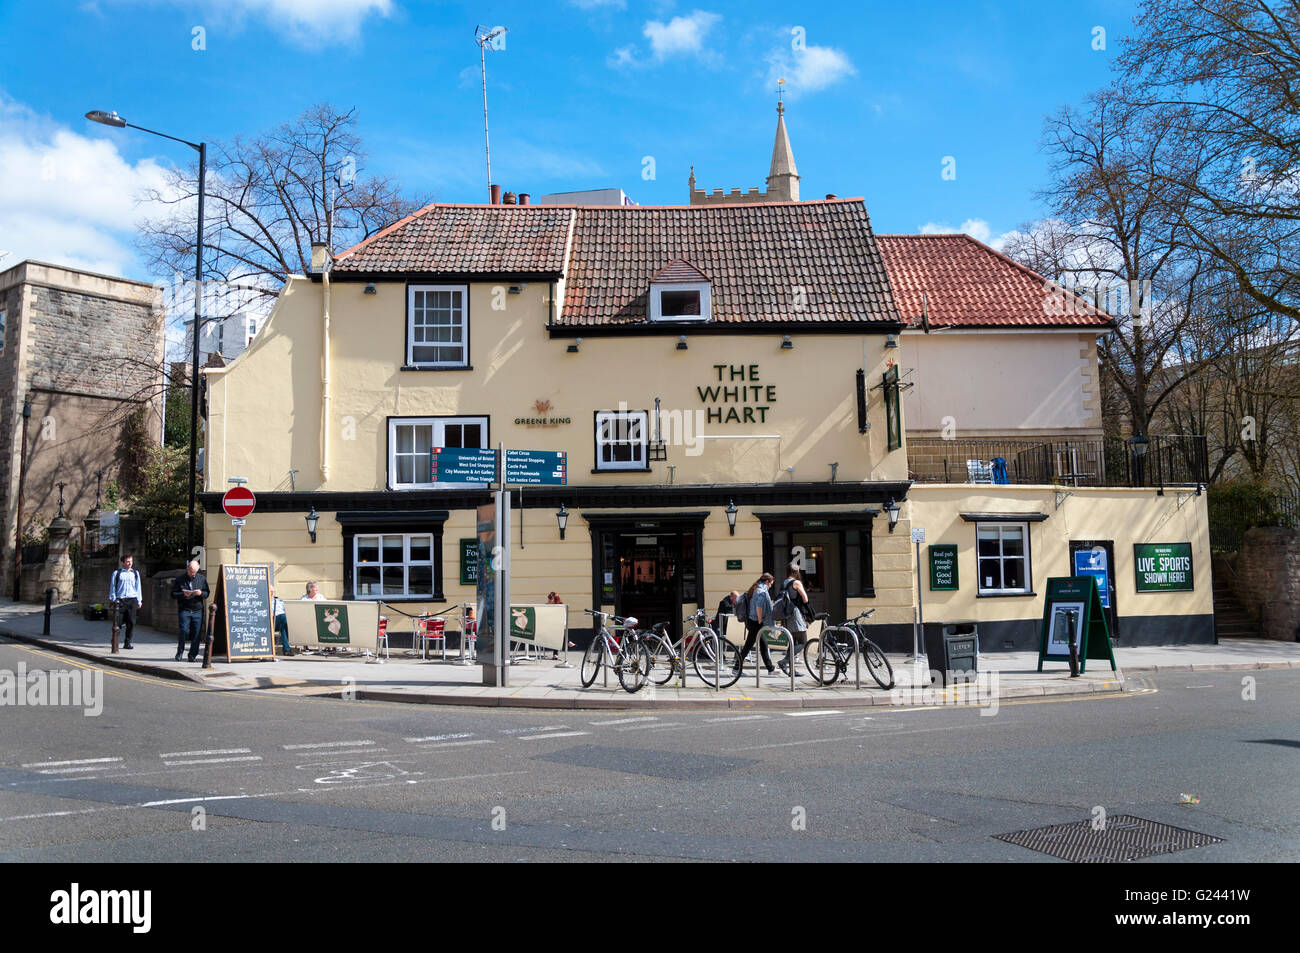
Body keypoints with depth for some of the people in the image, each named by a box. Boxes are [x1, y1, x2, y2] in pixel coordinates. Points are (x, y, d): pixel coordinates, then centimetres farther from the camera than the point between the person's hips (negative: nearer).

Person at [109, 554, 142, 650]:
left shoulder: (135, 573, 16)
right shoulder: (116, 573, 7)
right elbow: (112, 587, 8)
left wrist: (139, 601, 13)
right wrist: (112, 599, 0)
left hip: (132, 600, 2)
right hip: (120, 600, -2)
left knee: (131, 622, -2)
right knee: (117, 622, -5)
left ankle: (127, 642, 5)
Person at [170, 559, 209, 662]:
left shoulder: (202, 579, 10)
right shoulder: (179, 579, 5)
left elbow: (207, 593, 11)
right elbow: (173, 594, 3)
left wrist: (201, 593, -11)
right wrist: (183, 594, -15)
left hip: (198, 610, 2)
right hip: (184, 610, -2)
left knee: (196, 633, -1)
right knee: (184, 631, -11)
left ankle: (193, 655, 10)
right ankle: (179, 653, 8)